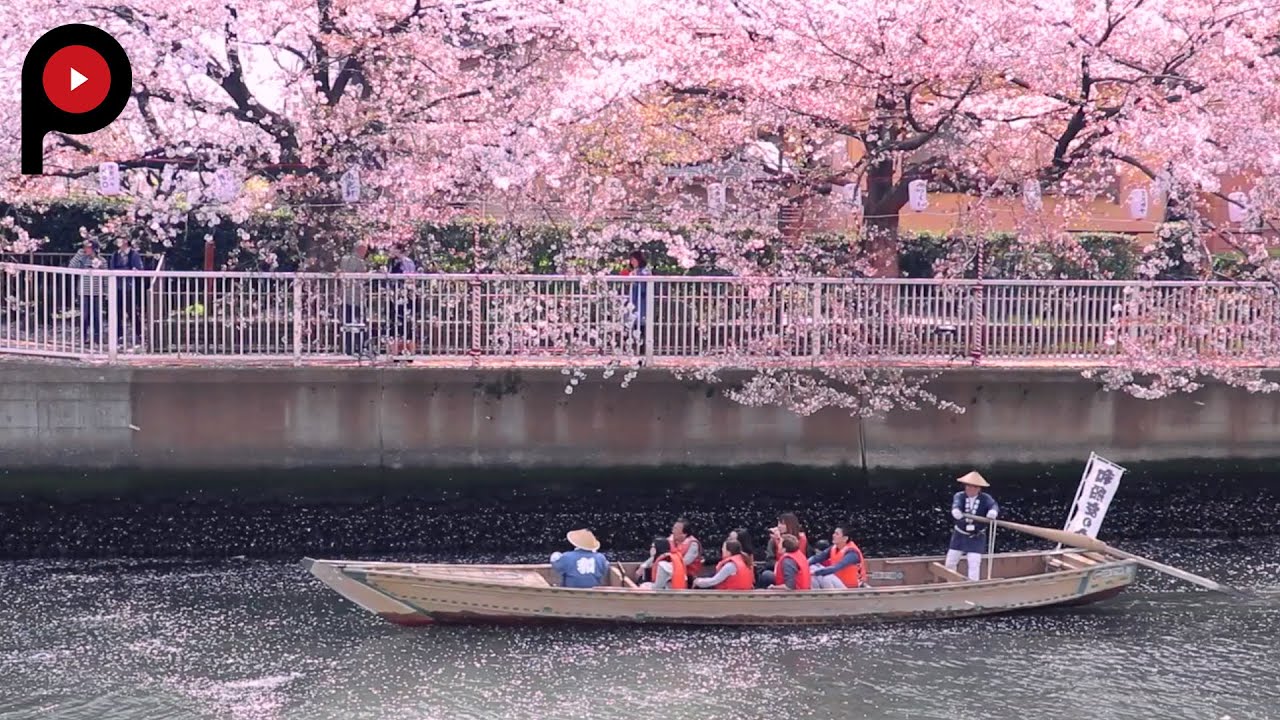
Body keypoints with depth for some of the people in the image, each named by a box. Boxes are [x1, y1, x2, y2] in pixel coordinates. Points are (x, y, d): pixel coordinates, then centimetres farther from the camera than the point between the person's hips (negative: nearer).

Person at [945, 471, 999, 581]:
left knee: (974, 563, -11)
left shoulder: (985, 498, -12)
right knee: (950, 562, 7)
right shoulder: (960, 496, -12)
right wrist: (956, 510, -59)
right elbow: (956, 503, -34)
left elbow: (993, 505, -31)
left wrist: (993, 511, -57)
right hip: (959, 535, 2)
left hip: (976, 538, -2)